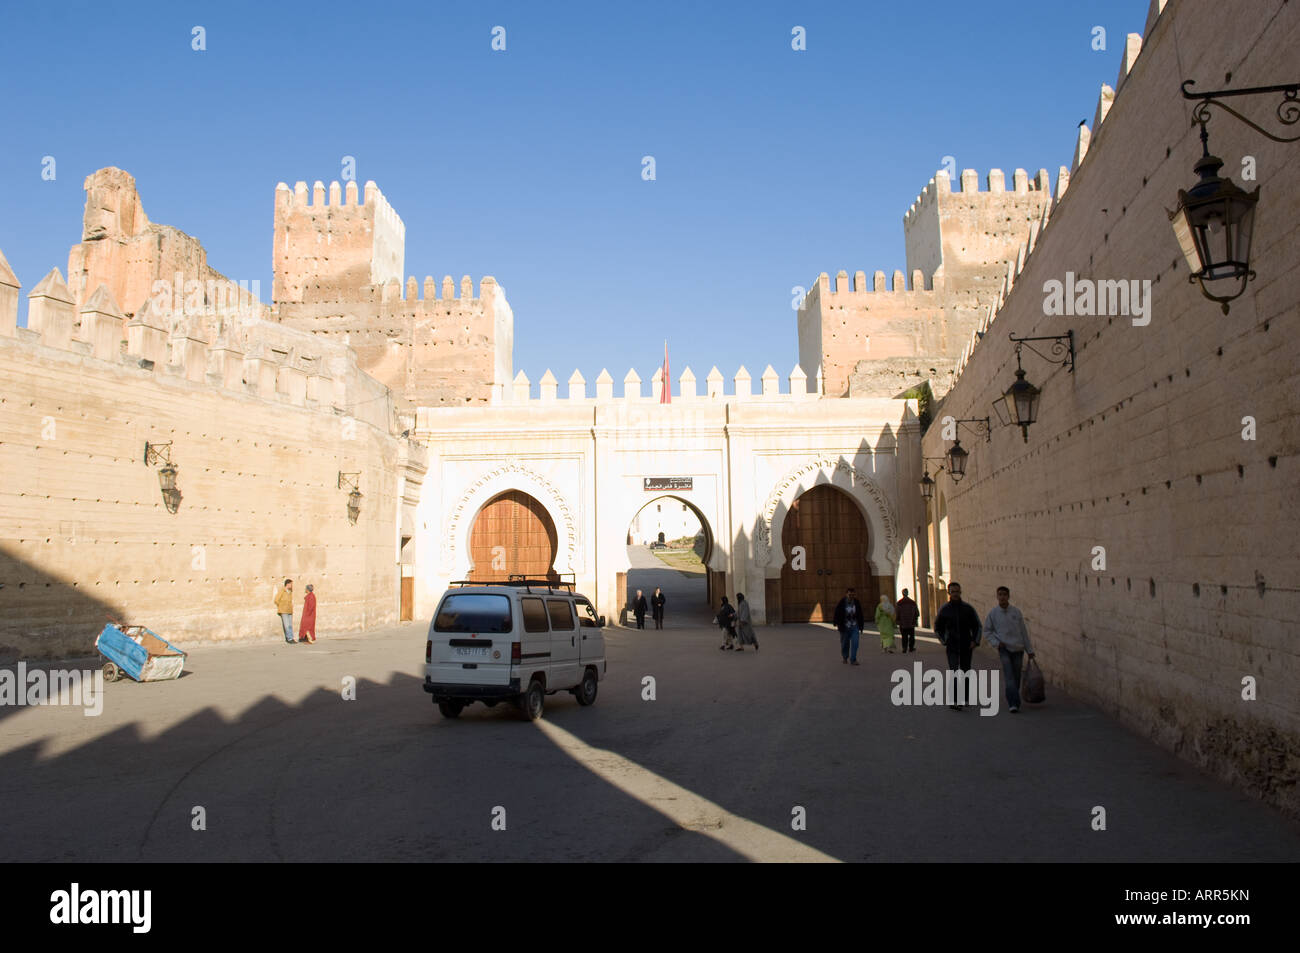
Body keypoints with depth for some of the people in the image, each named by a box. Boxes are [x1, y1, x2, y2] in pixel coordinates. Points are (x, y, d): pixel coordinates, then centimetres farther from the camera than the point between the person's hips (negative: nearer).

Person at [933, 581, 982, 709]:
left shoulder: (968, 608, 2)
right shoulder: (944, 609, 0)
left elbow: (977, 626, 11)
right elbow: (938, 628, 14)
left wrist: (975, 641, -2)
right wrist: (944, 641, 3)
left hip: (966, 646, 2)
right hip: (952, 647, -2)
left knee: (965, 673, 10)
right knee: (954, 673, -14)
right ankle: (954, 701, -16)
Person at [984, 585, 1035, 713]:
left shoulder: (1016, 612, 0)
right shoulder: (993, 613, -3)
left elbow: (1023, 632, 6)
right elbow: (987, 630, 7)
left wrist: (1030, 650, 8)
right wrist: (996, 642, -9)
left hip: (1018, 649, 2)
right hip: (1004, 649, -2)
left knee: (1016, 677, 6)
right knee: (1008, 675, -15)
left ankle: (1011, 701, 24)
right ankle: (1014, 703, -22)